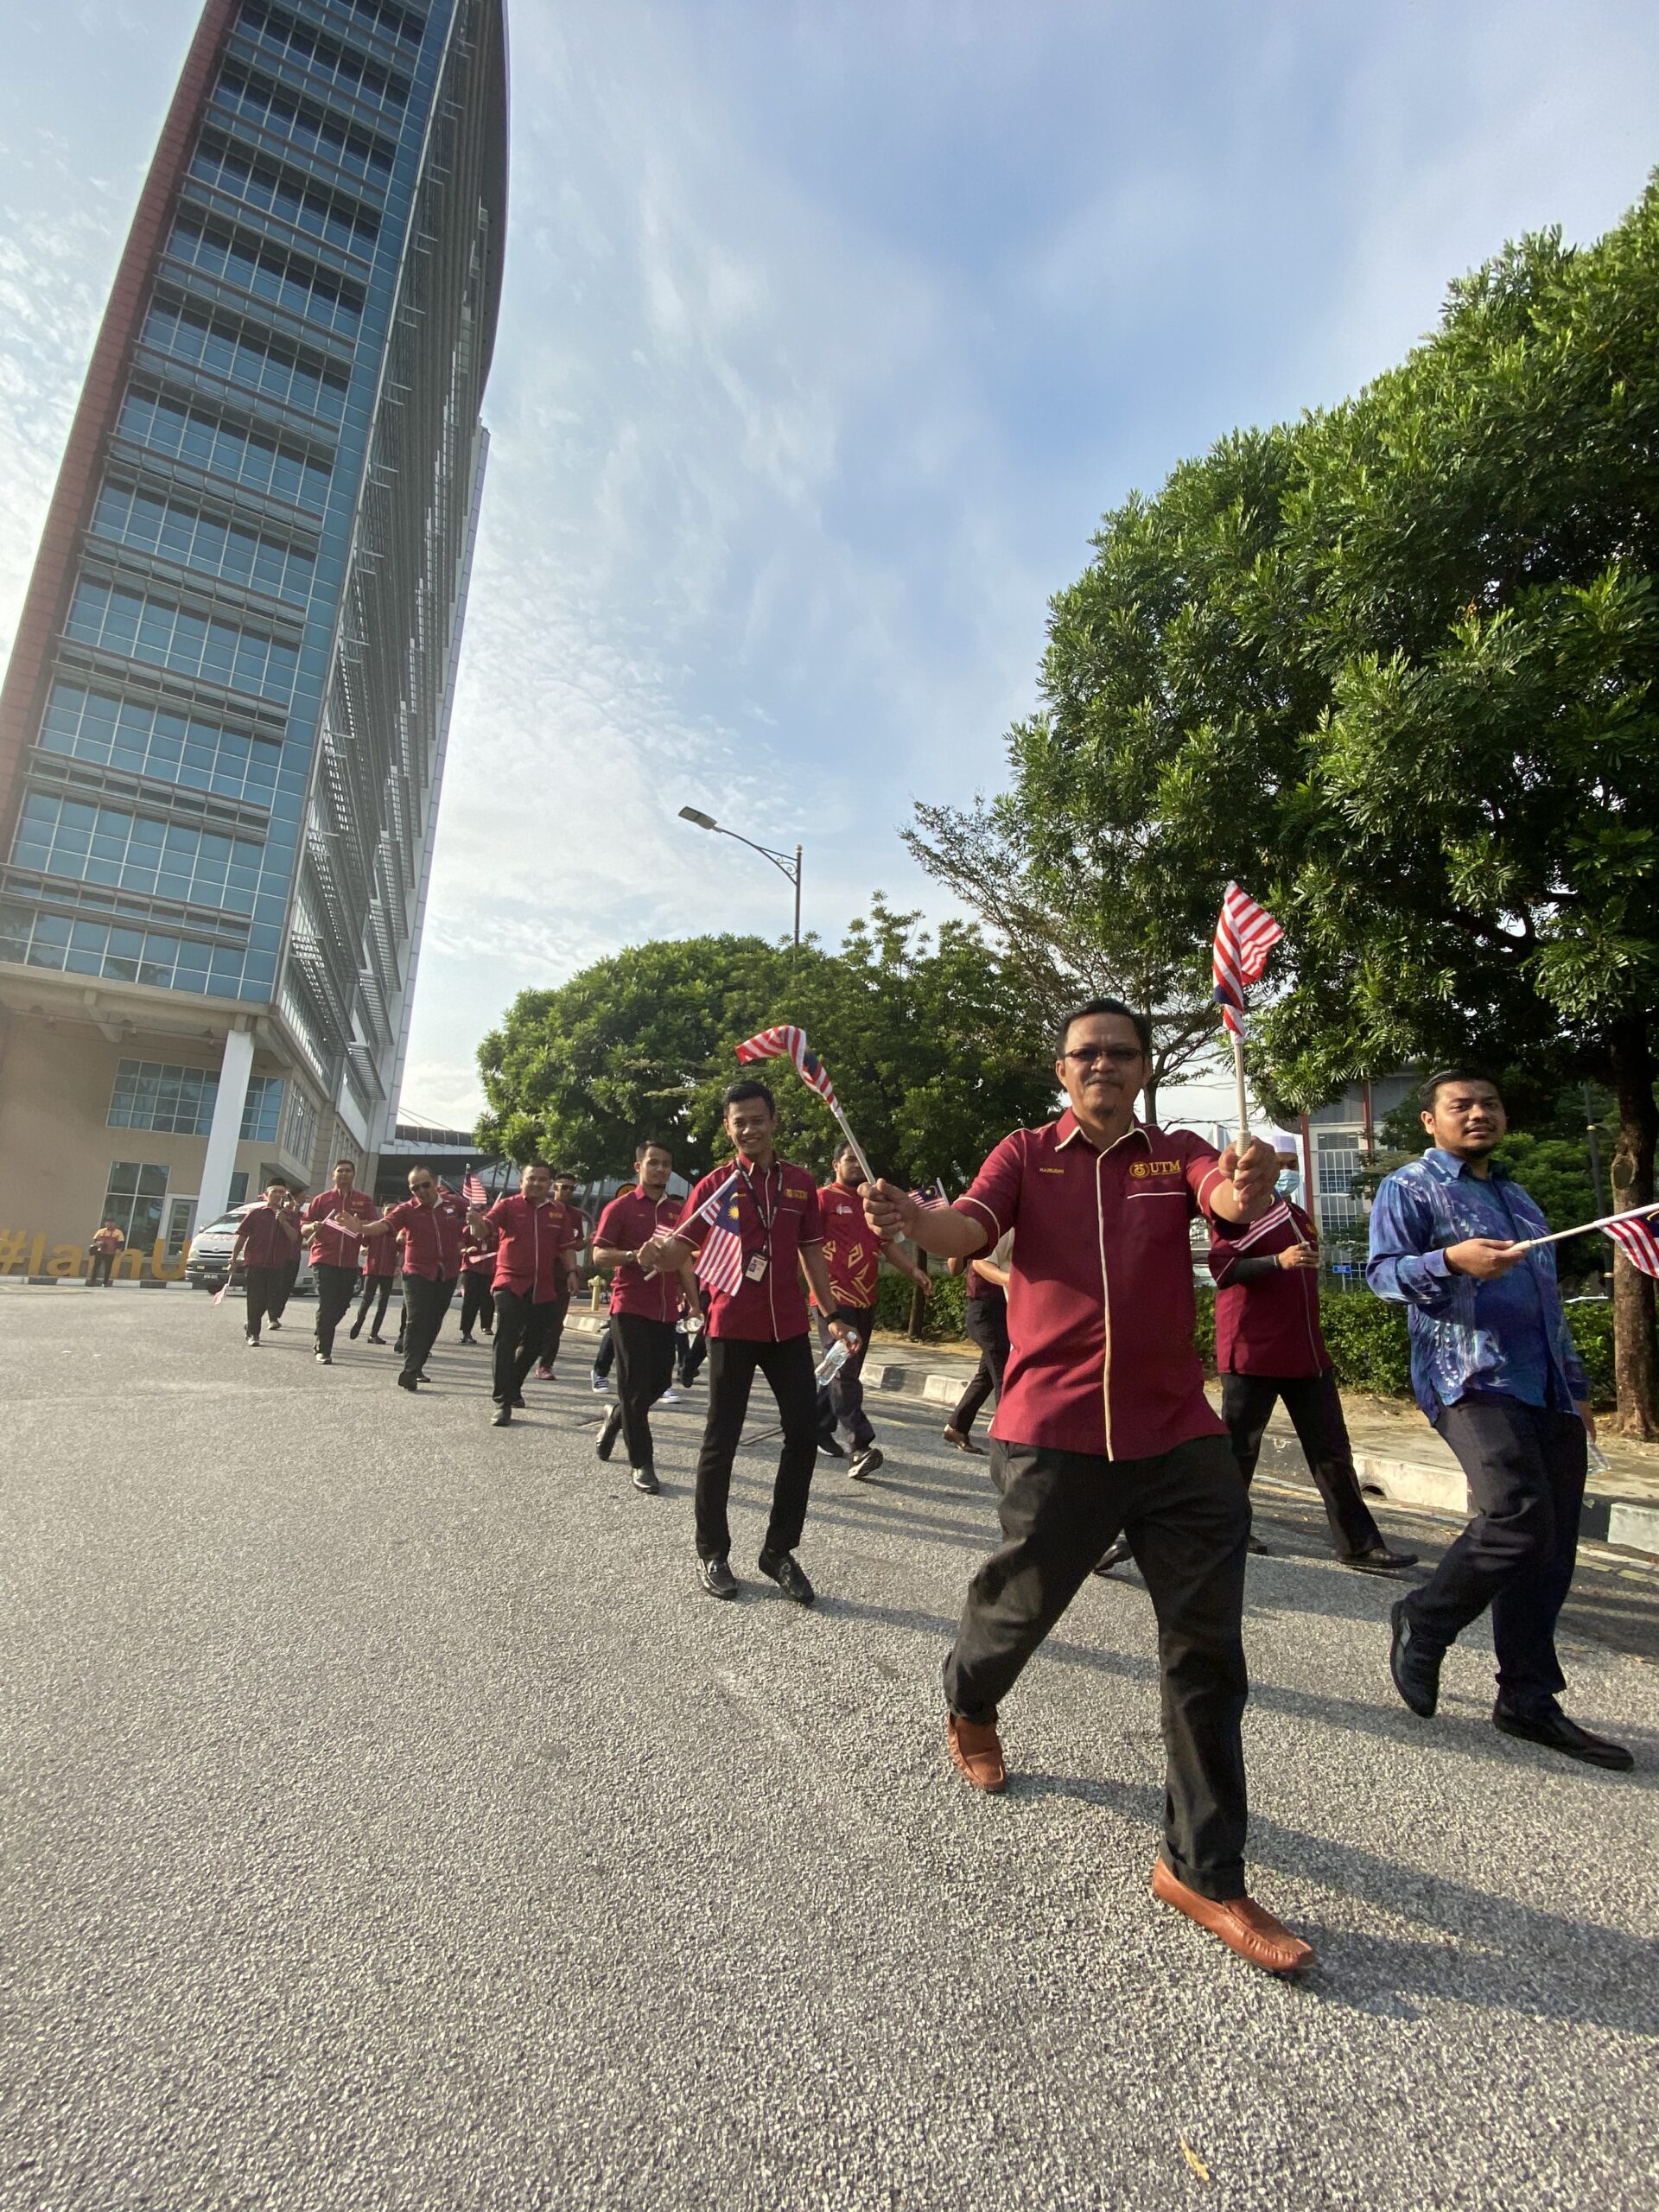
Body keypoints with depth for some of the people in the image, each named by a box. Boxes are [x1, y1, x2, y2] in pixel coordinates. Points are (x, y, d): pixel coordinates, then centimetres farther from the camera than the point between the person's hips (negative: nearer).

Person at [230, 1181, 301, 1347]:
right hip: (254, 1263, -3)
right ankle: (253, 1334, 6)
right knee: (255, 1299, -2)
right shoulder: (255, 1212, 3)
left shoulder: (291, 1216, 9)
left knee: (267, 1300, 9)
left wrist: (283, 1221, -16)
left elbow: (294, 1237, -2)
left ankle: (250, 1325, 32)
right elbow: (241, 1236, 4)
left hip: (278, 1265, 3)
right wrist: (233, 1260, 2)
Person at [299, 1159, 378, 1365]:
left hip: (349, 1262, 2)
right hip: (324, 1259, -2)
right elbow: (303, 1226, 9)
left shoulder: (364, 1200, 8)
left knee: (341, 1305, 10)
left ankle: (321, 1338, 35)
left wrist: (356, 1222, -15)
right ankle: (324, 1351, 0)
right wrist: (313, 1227, -14)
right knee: (326, 1305, -7)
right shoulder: (322, 1199, 7)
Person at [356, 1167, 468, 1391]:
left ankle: (417, 1366, 24)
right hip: (418, 1273, -3)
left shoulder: (454, 1203, 0)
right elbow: (384, 1224, -23)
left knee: (433, 1324, 10)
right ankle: (409, 1370, -10)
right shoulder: (407, 1209, -7)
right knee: (417, 1322, -13)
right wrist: (361, 1228, -42)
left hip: (447, 1275, 3)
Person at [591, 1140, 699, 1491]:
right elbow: (599, 1255, -7)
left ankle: (616, 1418, 37)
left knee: (659, 1381, 9)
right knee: (636, 1385, -3)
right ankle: (642, 1464, 7)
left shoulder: (677, 1211, 13)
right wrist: (633, 1256, -24)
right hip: (630, 1307, -5)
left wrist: (694, 1304, 15)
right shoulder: (621, 1207, -3)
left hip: (665, 1310, 6)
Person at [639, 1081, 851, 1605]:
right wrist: (658, 1254, -30)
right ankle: (712, 1553, 22)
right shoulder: (715, 1185, -1)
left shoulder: (800, 1183, 7)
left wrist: (831, 1313, 8)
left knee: (804, 1434, 4)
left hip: (788, 1326, 3)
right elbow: (680, 1251, -7)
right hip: (732, 1328, -3)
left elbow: (811, 1252, 13)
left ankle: (779, 1550, 21)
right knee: (722, 1439, 5)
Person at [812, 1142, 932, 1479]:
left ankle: (821, 1431, 25)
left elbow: (887, 1244, 19)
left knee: (844, 1371, 13)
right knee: (844, 1372, -11)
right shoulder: (823, 1199, -3)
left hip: (866, 1300, 7)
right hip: (835, 1300, -7)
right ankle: (859, 1447, -14)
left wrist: (914, 1271, 4)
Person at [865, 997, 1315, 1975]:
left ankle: (1203, 1872, 25)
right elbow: (971, 1228, -13)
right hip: (1055, 1434, -2)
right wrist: (914, 1219, -36)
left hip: (1181, 1437, 2)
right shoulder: (1027, 1154, 3)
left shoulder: (1178, 1154, 6)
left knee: (1208, 1654, 6)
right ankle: (971, 1709, 48)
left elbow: (1229, 1198, -15)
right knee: (1021, 1602, 13)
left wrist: (1249, 1188, -40)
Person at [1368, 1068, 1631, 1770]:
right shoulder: (1409, 1186, 2)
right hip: (1473, 1381, -7)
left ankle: (1528, 1699, 16)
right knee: (1518, 1515, -21)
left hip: (1548, 1392, 8)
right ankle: (1422, 1622, 2)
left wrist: (1577, 1386, 24)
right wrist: (1451, 1260, -28)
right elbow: (1383, 1271, -10)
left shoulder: (1517, 1197, 25)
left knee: (1550, 1546, 4)